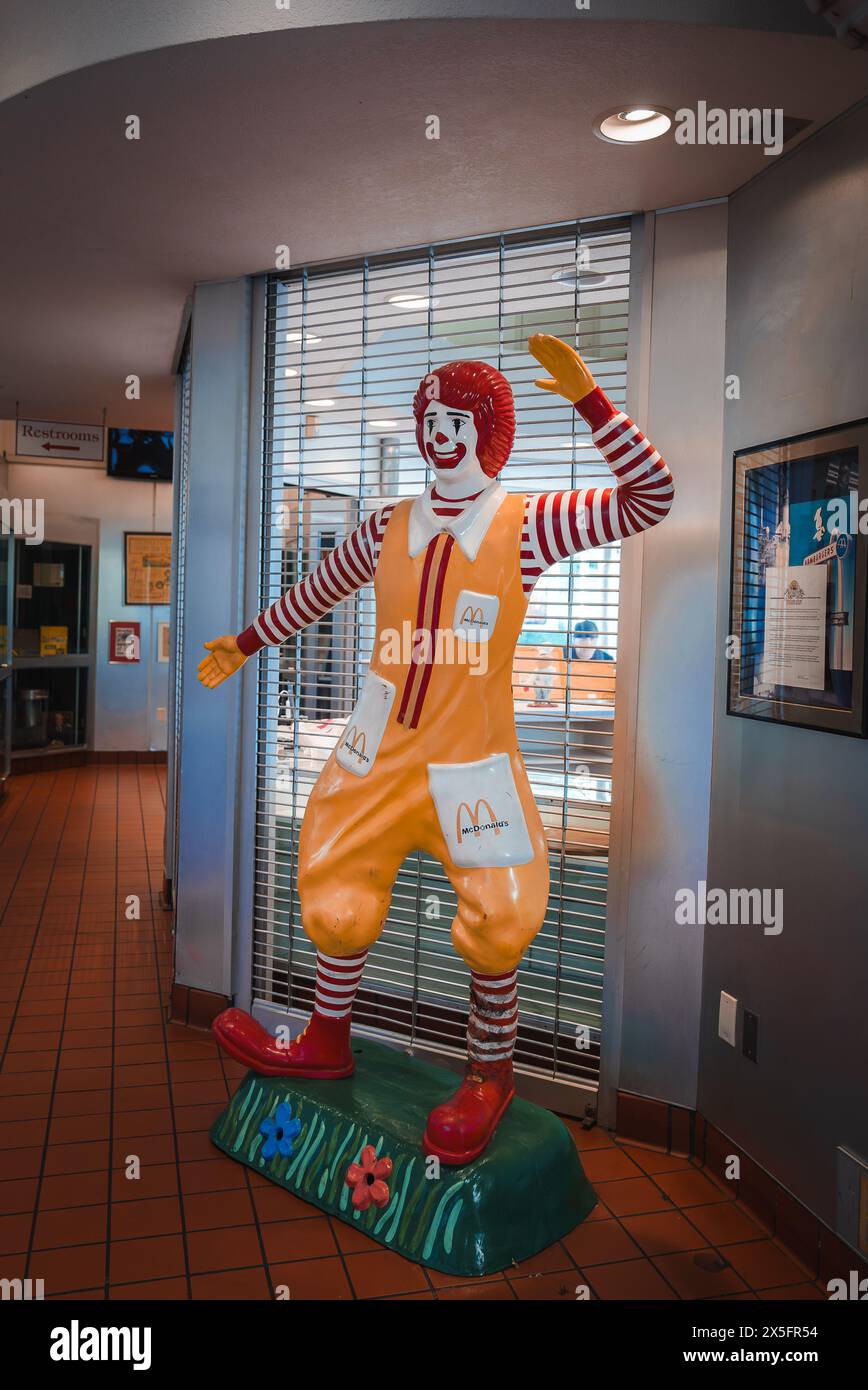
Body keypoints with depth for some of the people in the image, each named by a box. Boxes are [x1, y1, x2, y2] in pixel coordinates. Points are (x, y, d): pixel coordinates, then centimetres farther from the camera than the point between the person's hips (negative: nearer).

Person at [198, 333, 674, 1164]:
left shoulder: (528, 526, -7)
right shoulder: (389, 528, 1)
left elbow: (651, 497, -16)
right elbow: (315, 593, 16)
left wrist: (587, 397, -25)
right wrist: (245, 643, 26)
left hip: (470, 760, -3)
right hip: (379, 752, 4)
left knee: (495, 926, -1)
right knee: (335, 898, 13)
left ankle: (489, 1075, 27)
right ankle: (326, 1044, 39)